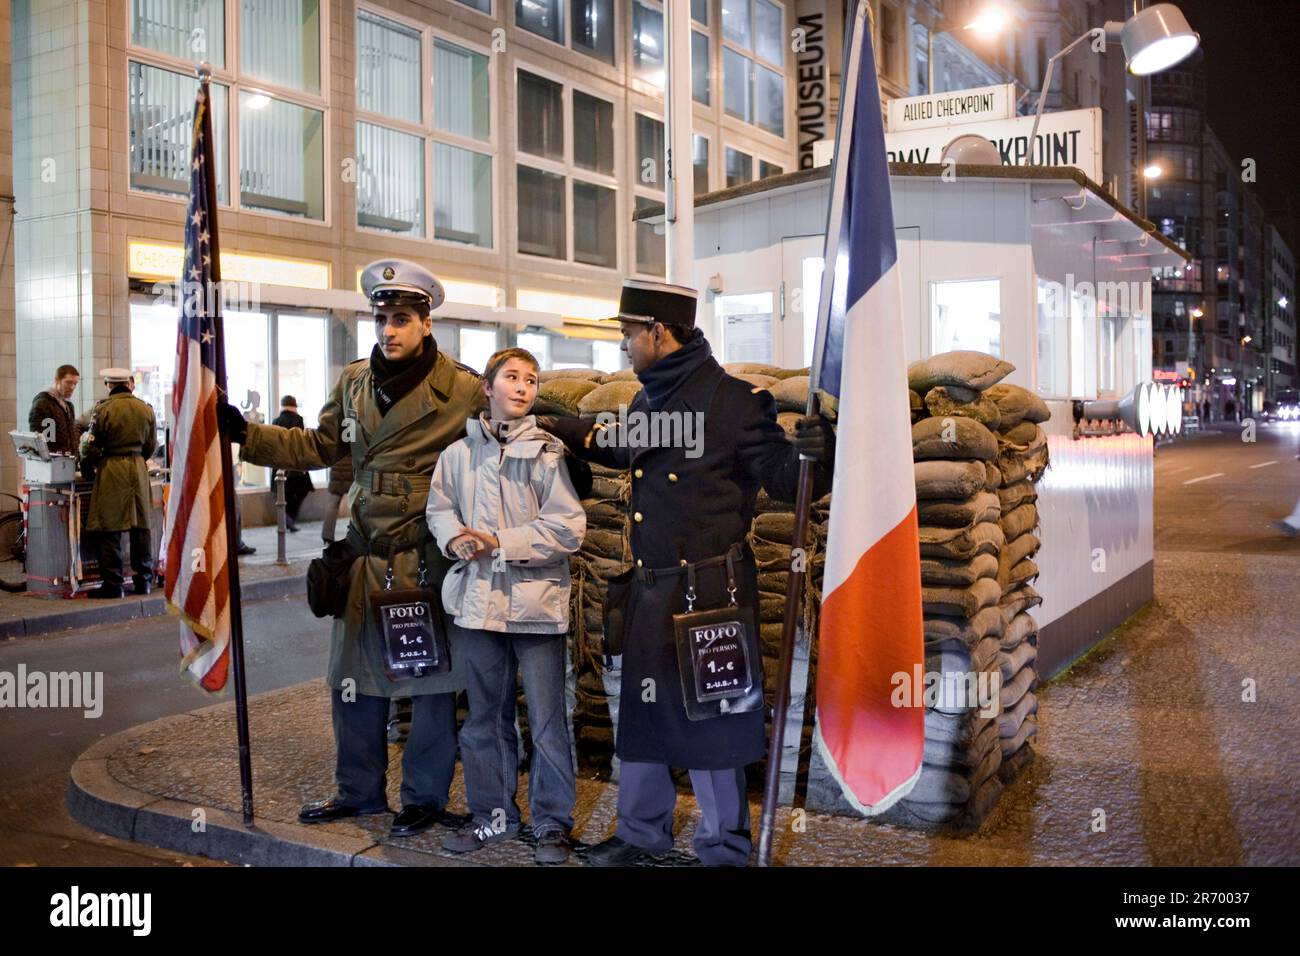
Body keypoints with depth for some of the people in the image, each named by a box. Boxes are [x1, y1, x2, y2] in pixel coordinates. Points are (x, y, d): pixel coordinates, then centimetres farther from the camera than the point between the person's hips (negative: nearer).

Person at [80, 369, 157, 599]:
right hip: (139, 468, 4)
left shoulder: (103, 409, -8)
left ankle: (113, 584, 1)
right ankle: (144, 580, 15)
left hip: (111, 468, -4)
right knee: (141, 526, 10)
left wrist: (86, 467, 10)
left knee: (110, 530, 0)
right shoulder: (145, 408, 5)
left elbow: (92, 445, -7)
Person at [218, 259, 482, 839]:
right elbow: (320, 446, 15)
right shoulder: (355, 382, 9)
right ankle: (359, 791, 31)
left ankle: (425, 797, 23)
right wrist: (246, 434, 8)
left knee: (430, 680, 6)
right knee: (352, 672, 14)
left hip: (427, 558, -6)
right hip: (366, 554, 6)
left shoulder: (462, 390, -9)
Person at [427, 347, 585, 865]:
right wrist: (456, 537, -7)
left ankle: (552, 823, 20)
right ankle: (492, 815, 31)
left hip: (535, 600, -3)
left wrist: (500, 543, -15)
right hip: (478, 598, 3)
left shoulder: (546, 452, -6)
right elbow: (439, 507, 14)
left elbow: (568, 527, -11)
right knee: (485, 716, 15)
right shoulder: (459, 453, 3)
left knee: (547, 720, 4)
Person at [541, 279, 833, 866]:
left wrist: (811, 452, -33)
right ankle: (642, 831, 34)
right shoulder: (645, 403, 11)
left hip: (711, 589, -7)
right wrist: (550, 426, 34)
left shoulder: (734, 400, -12)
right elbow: (615, 445, 32)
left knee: (711, 715, 2)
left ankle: (724, 847, 21)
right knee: (641, 706, 16)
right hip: (650, 590, 8)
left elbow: (781, 477, -12)